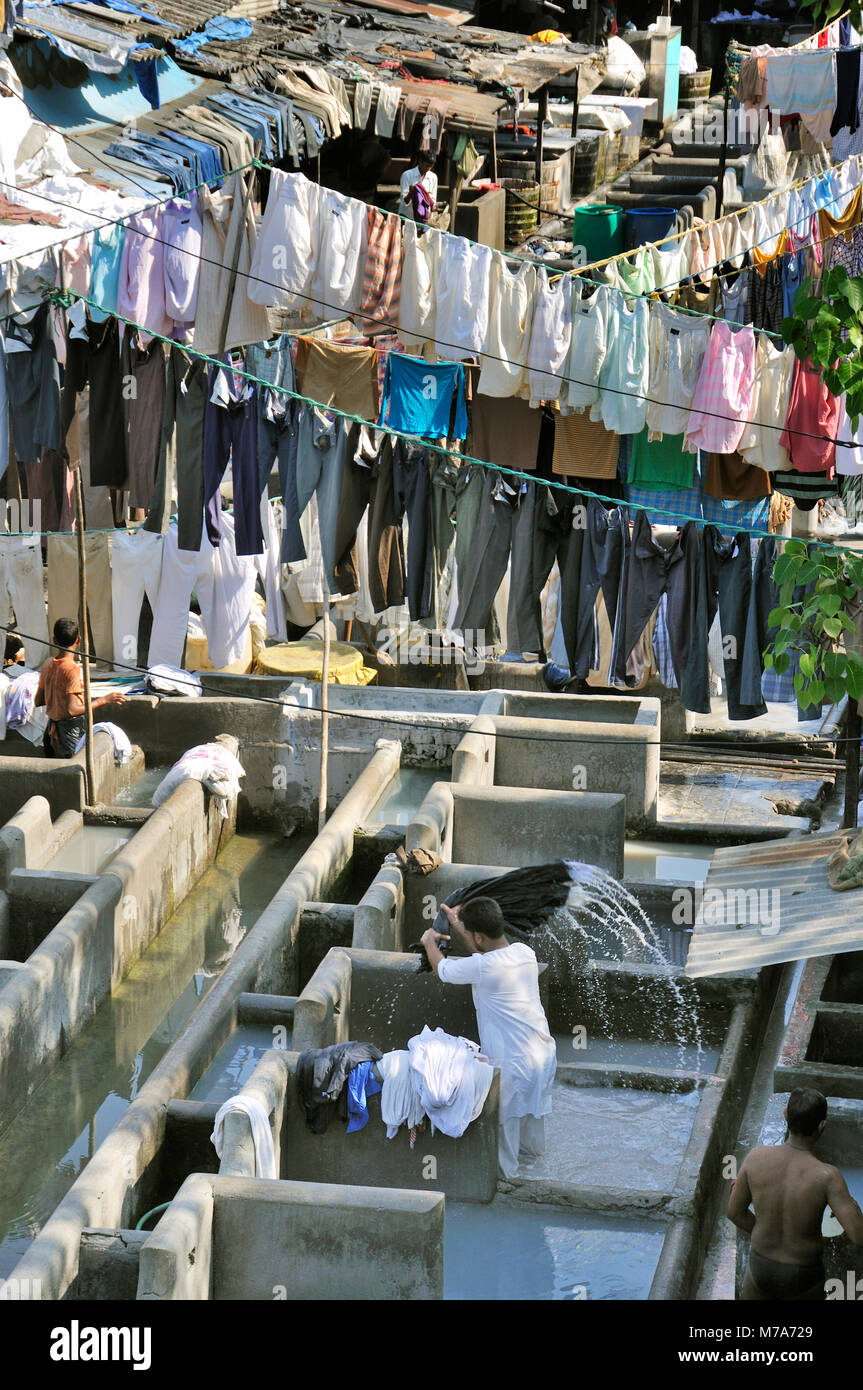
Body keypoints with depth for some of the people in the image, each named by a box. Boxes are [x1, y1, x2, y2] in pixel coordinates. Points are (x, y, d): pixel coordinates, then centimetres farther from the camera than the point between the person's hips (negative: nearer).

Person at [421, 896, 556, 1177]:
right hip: (543, 1049, 7)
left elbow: (441, 969, -3)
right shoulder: (524, 952, -2)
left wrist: (430, 942, 17)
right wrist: (458, 927, 25)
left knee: (503, 1117, 13)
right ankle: (531, 1149, 47)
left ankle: (504, 1169, 26)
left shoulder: (482, 968, -23)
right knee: (532, 1103, 28)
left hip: (513, 1062, -7)